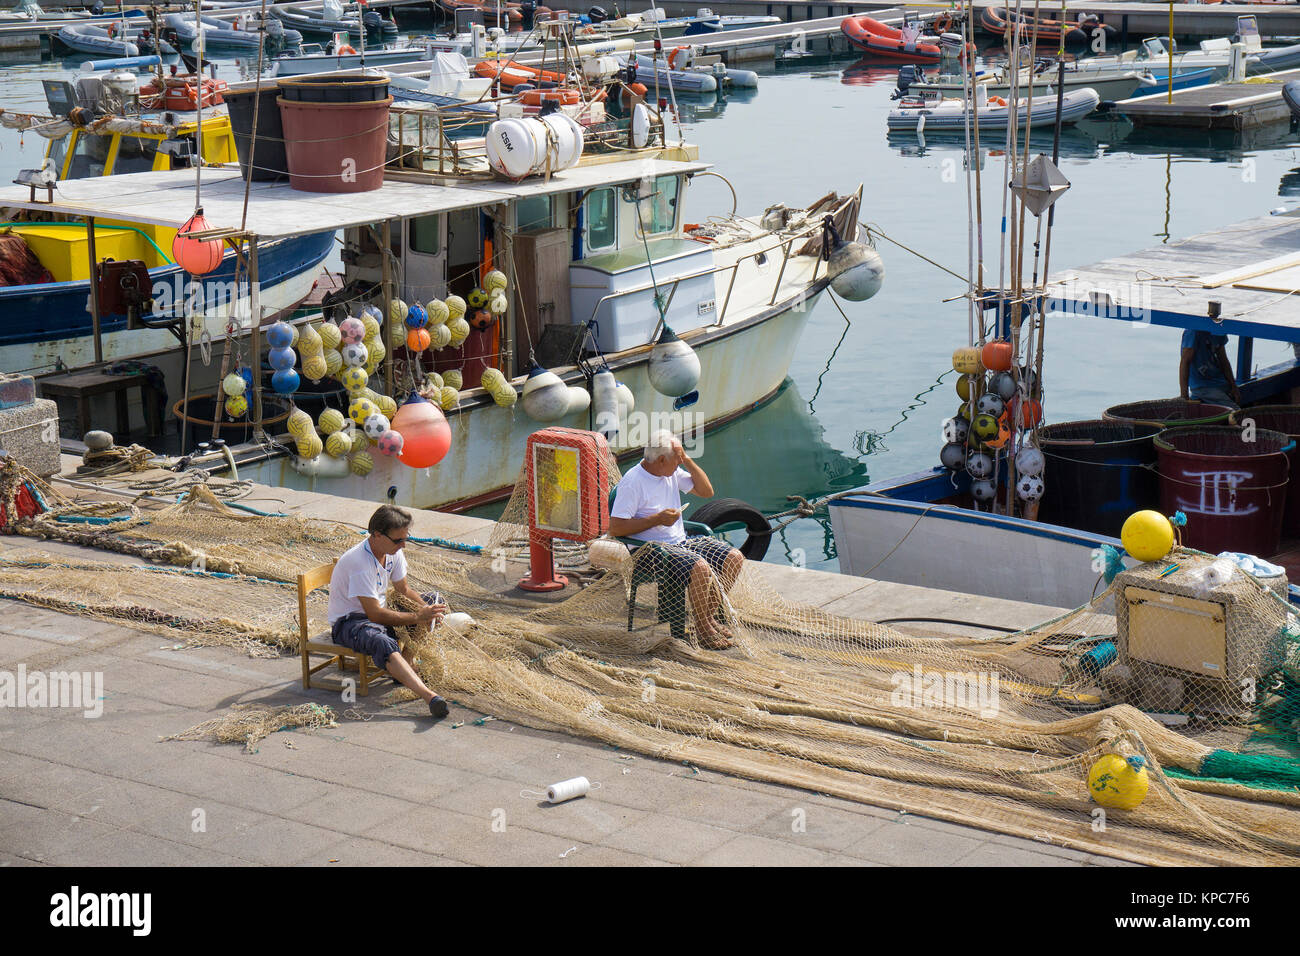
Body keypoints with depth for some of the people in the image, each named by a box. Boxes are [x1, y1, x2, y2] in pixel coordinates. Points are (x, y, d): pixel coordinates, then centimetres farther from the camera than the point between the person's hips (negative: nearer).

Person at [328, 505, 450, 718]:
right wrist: (418, 617, -26)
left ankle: (404, 667, -12)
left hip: (378, 611, 10)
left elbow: (403, 590, 11)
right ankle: (429, 696, -59)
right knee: (383, 643, -41)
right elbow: (375, 614, -28)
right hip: (348, 622, -10)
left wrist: (426, 608, -9)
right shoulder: (360, 562, -28)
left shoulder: (394, 552, -2)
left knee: (435, 601, 1)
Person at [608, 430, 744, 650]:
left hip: (681, 542, 9)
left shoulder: (673, 472, 10)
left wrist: (687, 460, 2)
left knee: (734, 558, -5)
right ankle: (702, 627, -12)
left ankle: (710, 615, 5)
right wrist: (657, 519, -19)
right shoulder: (633, 482, -15)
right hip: (653, 549, -9)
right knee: (700, 568, -33)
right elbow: (615, 528, -19)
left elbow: (706, 491, 14)